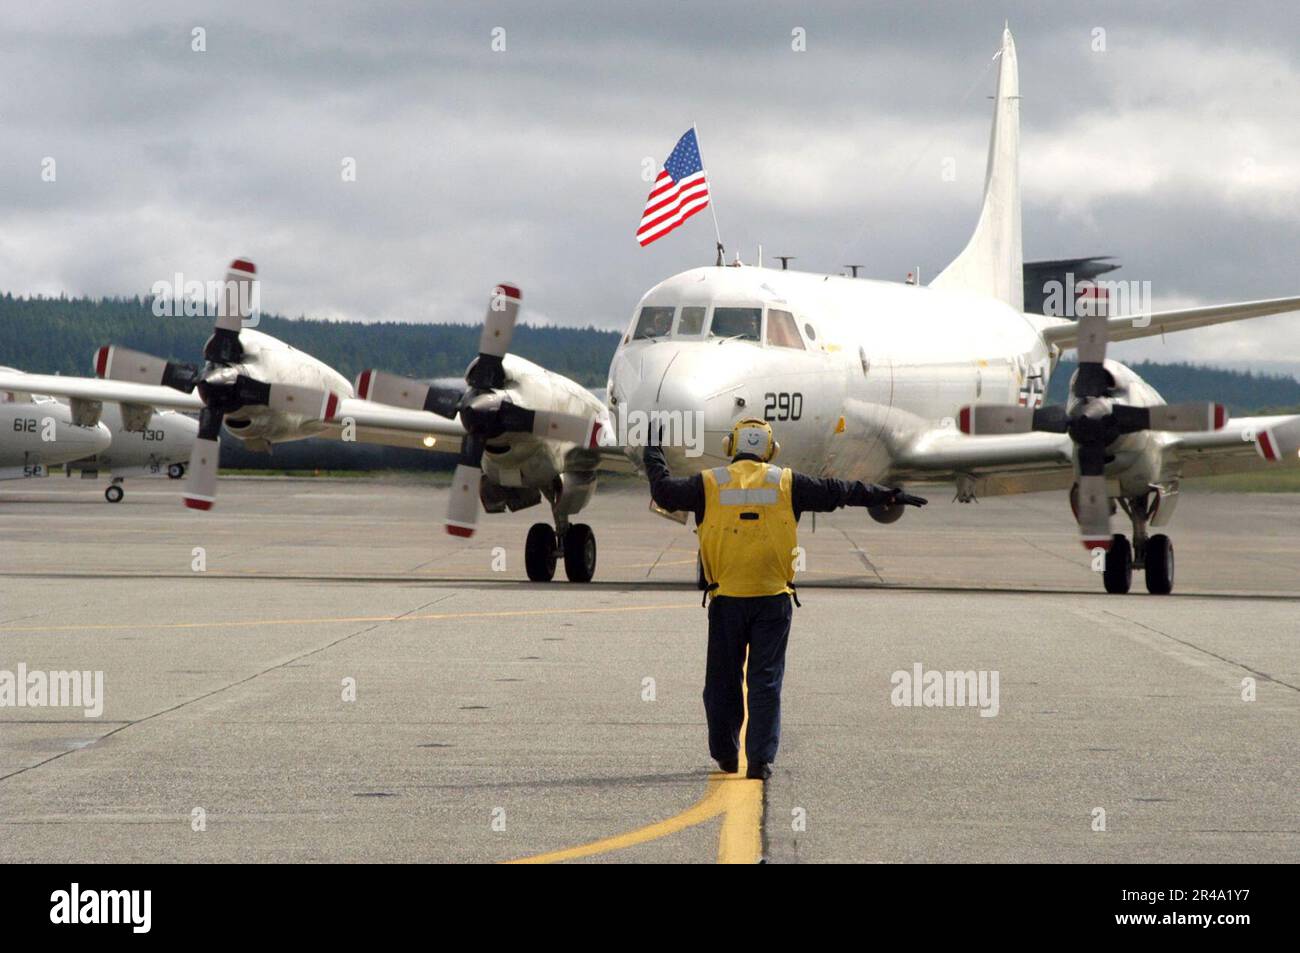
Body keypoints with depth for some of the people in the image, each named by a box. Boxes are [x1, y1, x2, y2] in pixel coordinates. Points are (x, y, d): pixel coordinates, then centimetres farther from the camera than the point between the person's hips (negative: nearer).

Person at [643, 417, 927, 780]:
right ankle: (760, 760, -3)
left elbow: (664, 489, 9)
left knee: (724, 680, 12)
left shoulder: (709, 484, 1)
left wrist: (653, 451, 26)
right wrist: (890, 496, 18)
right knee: (766, 682, 3)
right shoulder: (786, 483, 3)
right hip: (773, 599, 0)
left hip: (726, 599, 0)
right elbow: (838, 492, 9)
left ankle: (726, 755, 21)